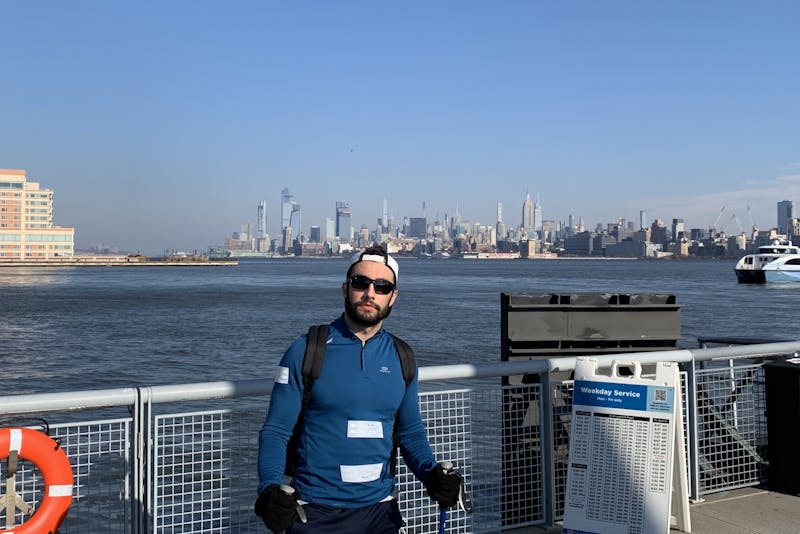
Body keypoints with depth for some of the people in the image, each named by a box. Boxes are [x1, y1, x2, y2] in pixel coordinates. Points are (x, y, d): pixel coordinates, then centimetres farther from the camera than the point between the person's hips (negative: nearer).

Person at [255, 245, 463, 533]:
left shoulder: (401, 358, 2)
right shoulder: (306, 350, -8)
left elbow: (411, 431, 10)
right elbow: (276, 430, -8)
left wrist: (431, 474, -8)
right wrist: (270, 489, -23)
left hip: (381, 508, 3)